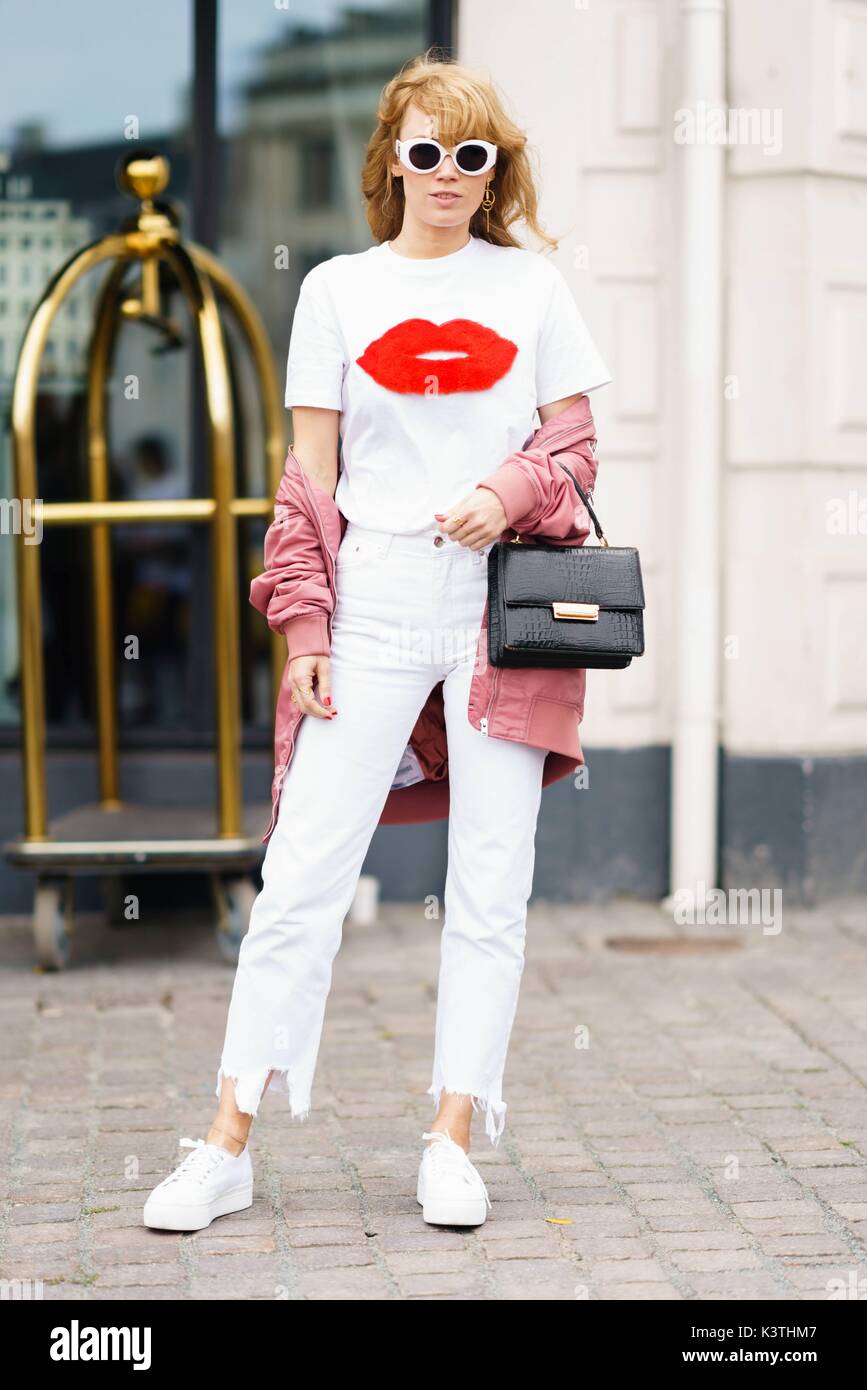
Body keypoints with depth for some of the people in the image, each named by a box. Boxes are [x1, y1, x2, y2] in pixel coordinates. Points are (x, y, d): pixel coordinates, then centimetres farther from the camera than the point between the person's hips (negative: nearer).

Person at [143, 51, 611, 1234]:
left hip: (504, 604, 1)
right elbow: (310, 474, 7)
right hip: (374, 605, -1)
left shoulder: (532, 284, 10)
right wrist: (304, 624, -1)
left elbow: (576, 442, 10)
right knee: (303, 872, -5)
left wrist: (512, 492, -12)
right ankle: (228, 1146, 0)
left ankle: (451, 1144, 8)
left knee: (492, 884, 0)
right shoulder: (338, 290, 9)